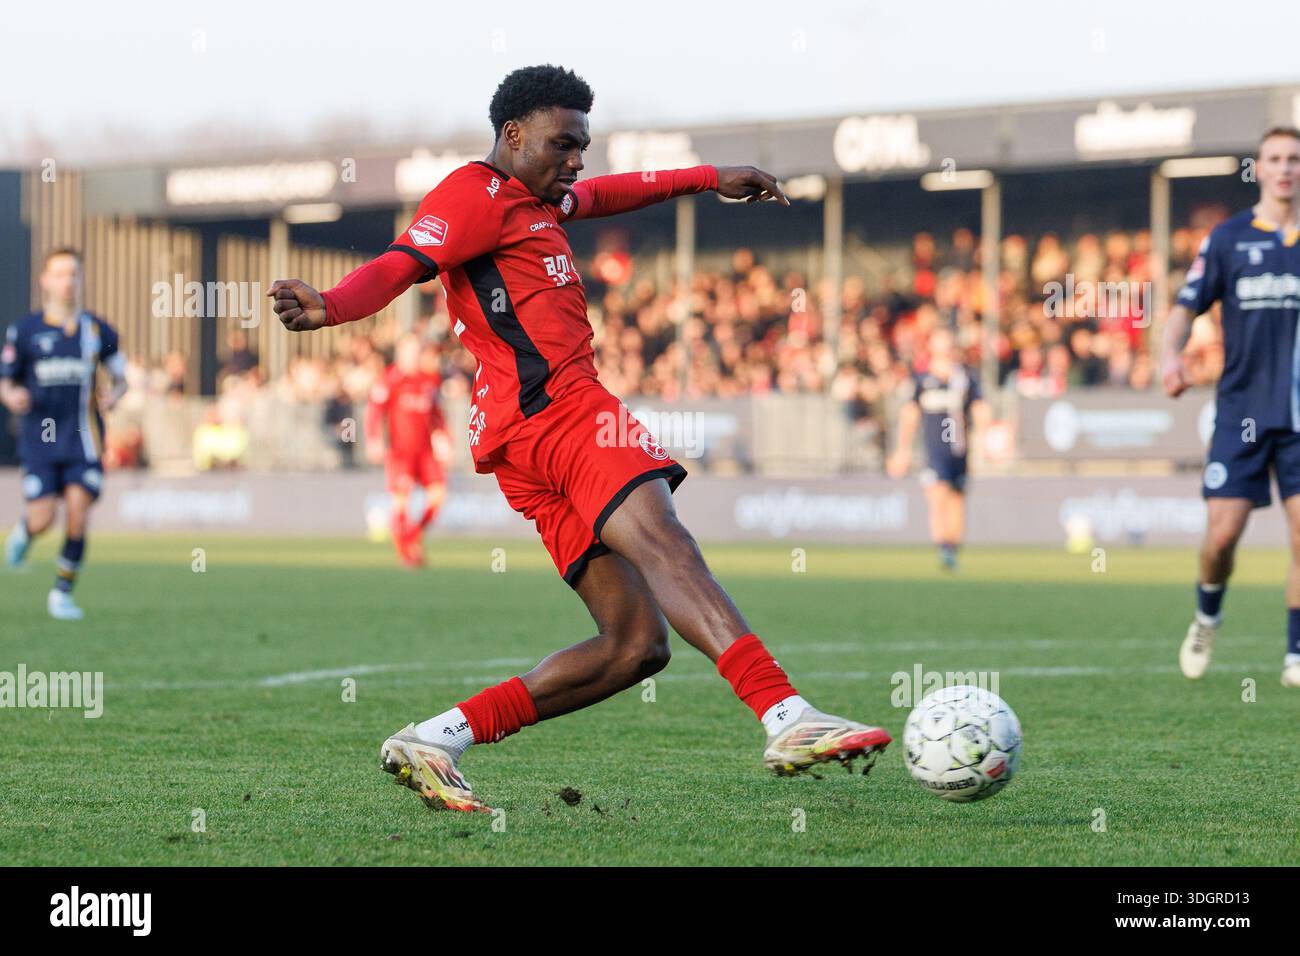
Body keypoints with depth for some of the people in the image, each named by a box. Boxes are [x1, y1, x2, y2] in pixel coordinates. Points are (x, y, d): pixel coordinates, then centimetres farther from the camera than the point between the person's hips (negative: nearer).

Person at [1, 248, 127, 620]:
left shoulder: (97, 330, 6)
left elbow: (120, 376, 16)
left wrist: (114, 395, -6)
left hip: (84, 439, 1)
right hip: (39, 439, -1)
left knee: (77, 515, -10)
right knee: (42, 520, -9)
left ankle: (63, 591, 6)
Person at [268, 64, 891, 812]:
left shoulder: (536, 198, 30)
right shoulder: (476, 195, -1)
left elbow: (605, 195, 51)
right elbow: (398, 266, -18)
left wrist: (710, 179, 56)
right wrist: (331, 307, -38)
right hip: (553, 406, -11)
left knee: (635, 646, 2)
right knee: (665, 544, -30)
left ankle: (432, 741, 1)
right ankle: (789, 719, -50)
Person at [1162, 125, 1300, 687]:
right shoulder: (1228, 238, 4)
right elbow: (1186, 307, 1)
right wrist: (1171, 354, -17)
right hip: (1242, 408, -1)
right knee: (1222, 533, -7)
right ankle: (1207, 617, 24)